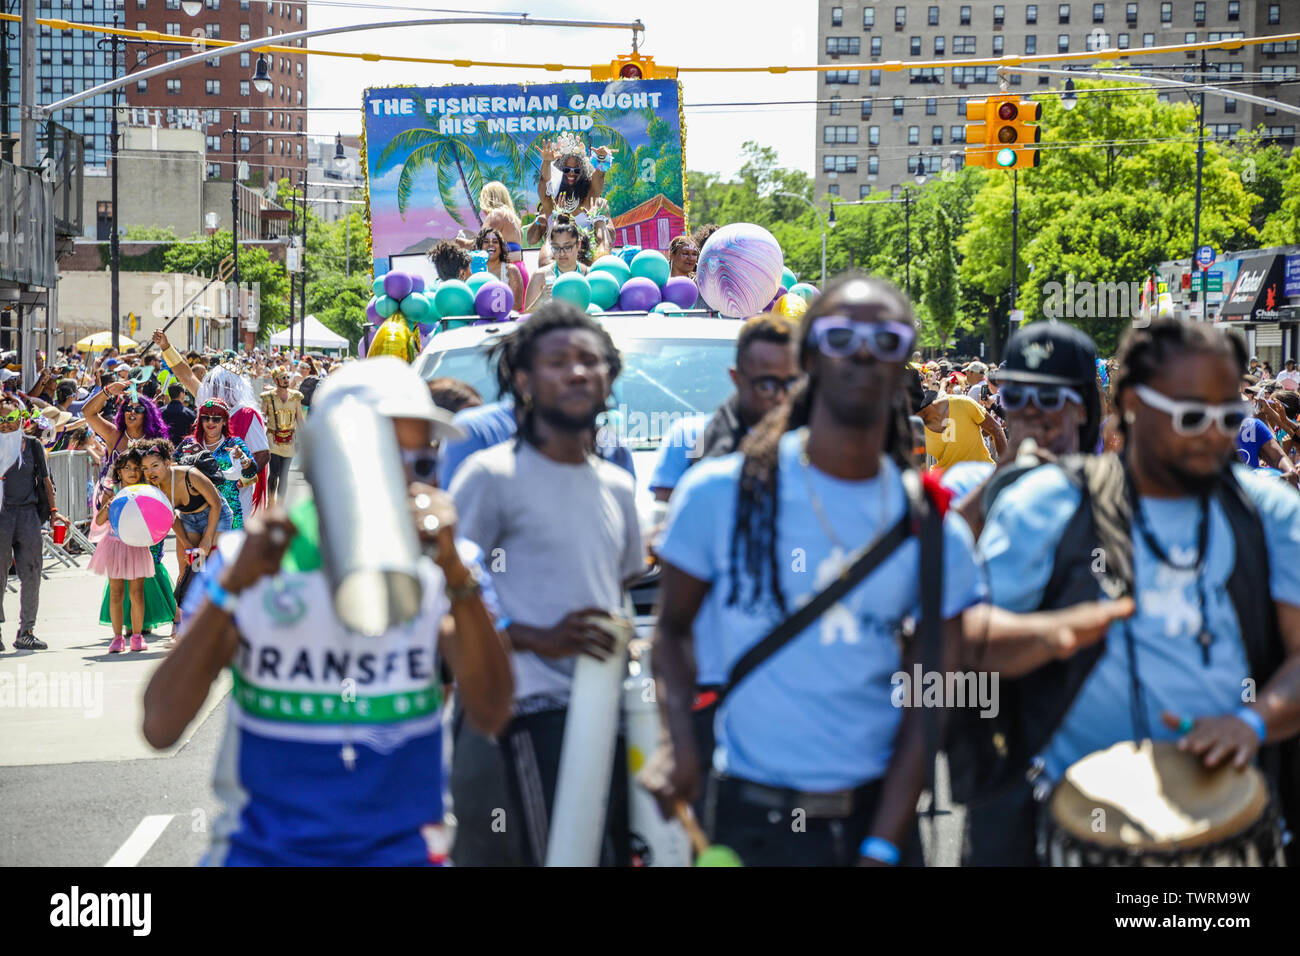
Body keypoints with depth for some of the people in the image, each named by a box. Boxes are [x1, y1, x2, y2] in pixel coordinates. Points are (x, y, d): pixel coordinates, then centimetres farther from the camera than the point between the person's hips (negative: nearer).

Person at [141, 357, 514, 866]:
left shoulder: (441, 564, 1)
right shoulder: (249, 557, -1)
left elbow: (491, 714, -15)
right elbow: (160, 728, -10)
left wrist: (456, 572, -24)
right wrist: (230, 588, -18)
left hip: (400, 846, 1)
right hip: (261, 847, -1)